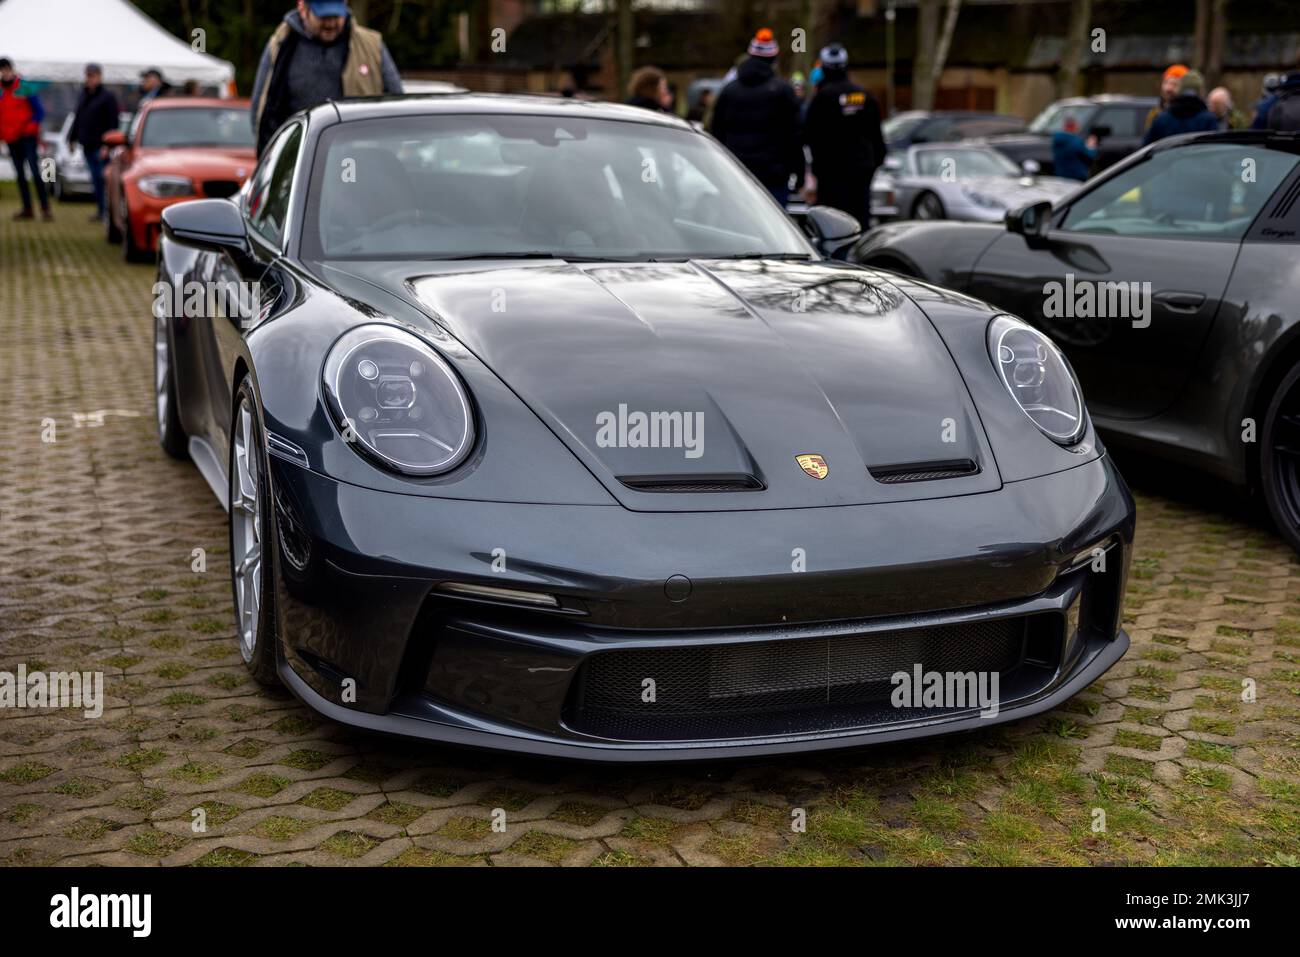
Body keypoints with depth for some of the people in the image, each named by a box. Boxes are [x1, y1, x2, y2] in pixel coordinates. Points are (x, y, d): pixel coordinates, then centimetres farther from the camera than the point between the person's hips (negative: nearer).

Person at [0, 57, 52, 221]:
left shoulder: (25, 87, -3)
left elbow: (39, 111, -2)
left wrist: (31, 126, -14)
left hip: (27, 136, -5)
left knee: (34, 169, -15)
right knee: (19, 174, 7)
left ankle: (45, 207, -13)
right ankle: (27, 209, 12)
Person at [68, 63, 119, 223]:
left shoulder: (108, 97, -7)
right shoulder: (83, 95, 15)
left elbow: (113, 123, -11)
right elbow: (78, 119, 23)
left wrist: (107, 145, -18)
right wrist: (72, 138, 19)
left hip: (100, 145, -6)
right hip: (87, 145, 7)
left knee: (102, 177, -8)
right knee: (95, 178, 8)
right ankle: (100, 210, 13)